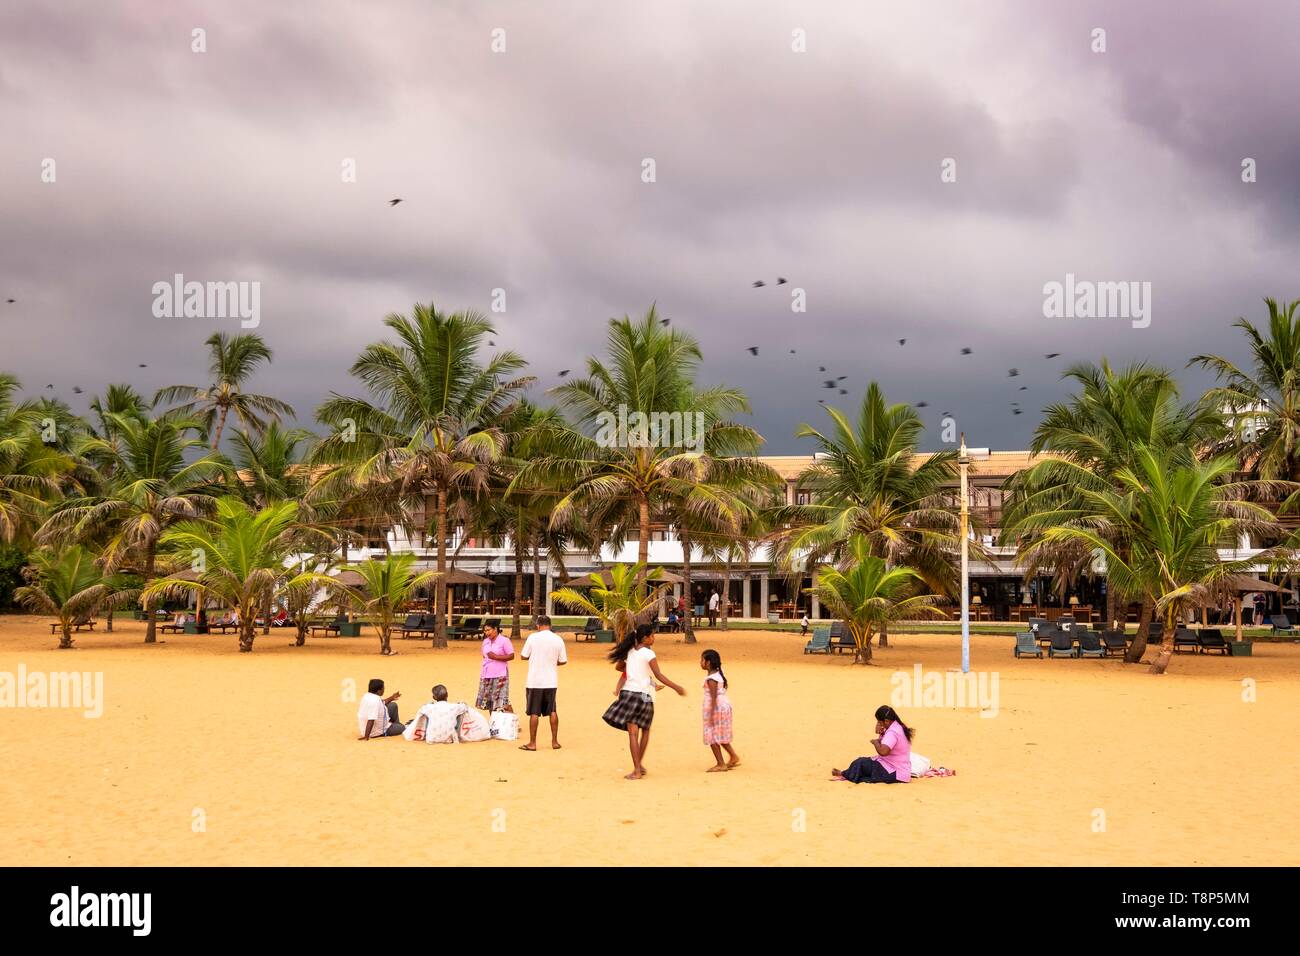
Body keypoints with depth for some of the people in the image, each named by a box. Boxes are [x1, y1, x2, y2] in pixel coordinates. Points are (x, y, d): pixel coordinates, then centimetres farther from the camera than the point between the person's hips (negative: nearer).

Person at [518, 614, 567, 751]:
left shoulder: (533, 637, -8)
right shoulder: (558, 639, -1)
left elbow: (523, 656, -3)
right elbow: (563, 661, 4)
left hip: (534, 682, -3)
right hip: (551, 682, 3)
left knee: (534, 712, 3)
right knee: (552, 711, 13)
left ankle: (532, 743, 7)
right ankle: (555, 741, 16)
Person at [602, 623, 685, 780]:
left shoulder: (630, 652, 10)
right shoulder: (648, 653, -6)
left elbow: (619, 666, 25)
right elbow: (659, 675, -13)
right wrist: (677, 688, -11)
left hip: (628, 691, 3)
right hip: (644, 694, -3)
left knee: (633, 732, -2)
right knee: (645, 730, 17)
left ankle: (637, 770, -8)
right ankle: (639, 764, 23)